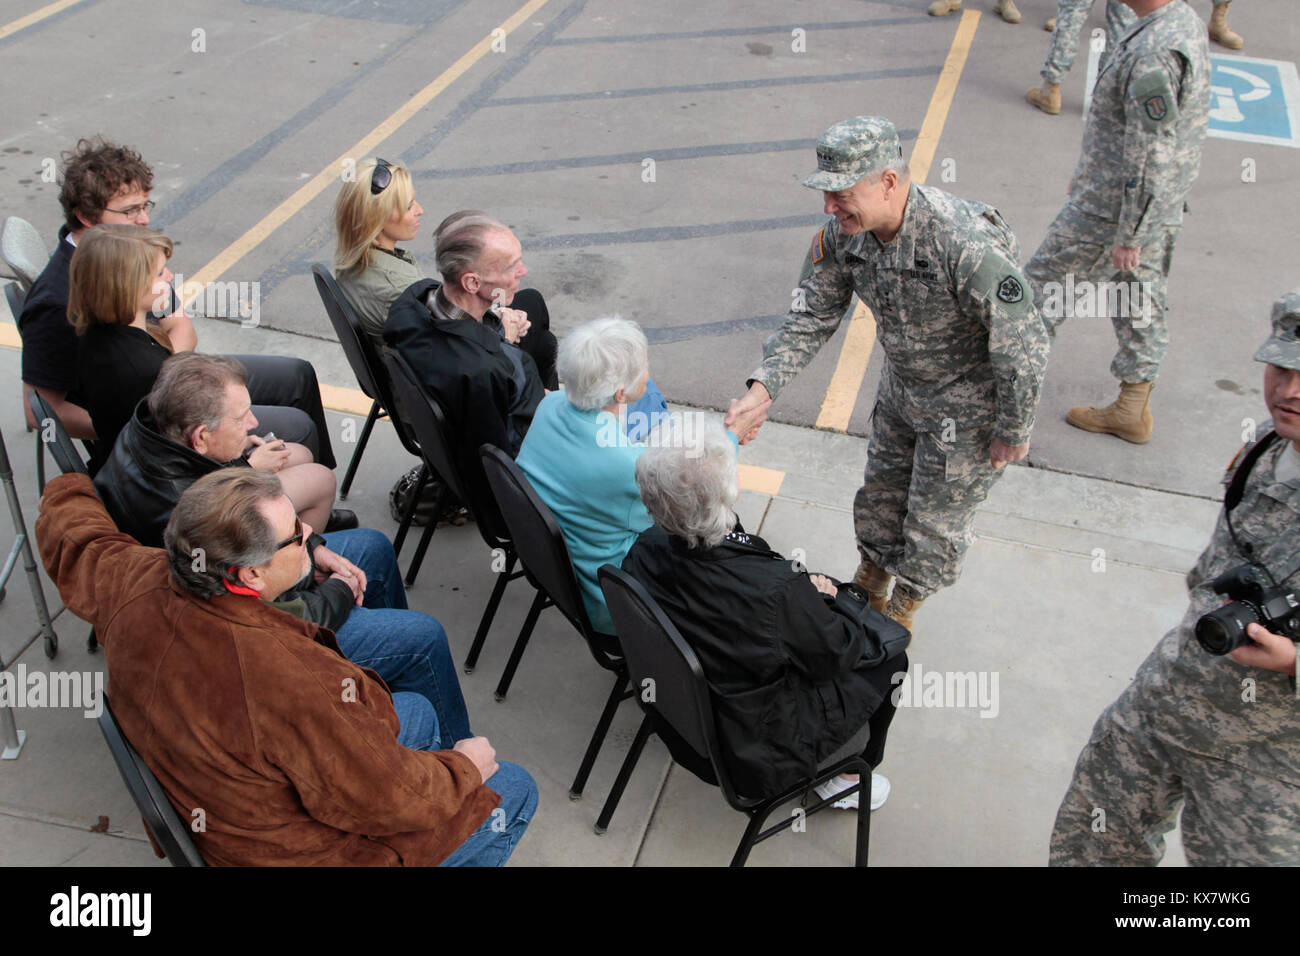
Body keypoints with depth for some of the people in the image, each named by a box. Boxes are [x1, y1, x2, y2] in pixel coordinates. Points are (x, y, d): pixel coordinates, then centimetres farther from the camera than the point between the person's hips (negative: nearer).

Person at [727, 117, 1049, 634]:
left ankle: (901, 612, 41)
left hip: (967, 406, -6)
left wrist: (1013, 432, -15)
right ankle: (868, 589, 51)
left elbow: (1023, 347, -27)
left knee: (936, 518, 13)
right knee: (880, 495, 24)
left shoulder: (967, 246, -39)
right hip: (901, 387, 6)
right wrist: (763, 385, -22)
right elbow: (812, 316, -8)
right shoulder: (843, 232, -18)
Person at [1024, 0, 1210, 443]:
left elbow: (1150, 159, -27)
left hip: (1115, 208, -10)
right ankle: (1132, 411, 28)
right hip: (1160, 206, 10)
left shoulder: (1153, 54, -28)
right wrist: (1088, 174, 24)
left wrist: (1129, 237, -21)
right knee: (1139, 301, 17)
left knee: (1045, 280, 7)